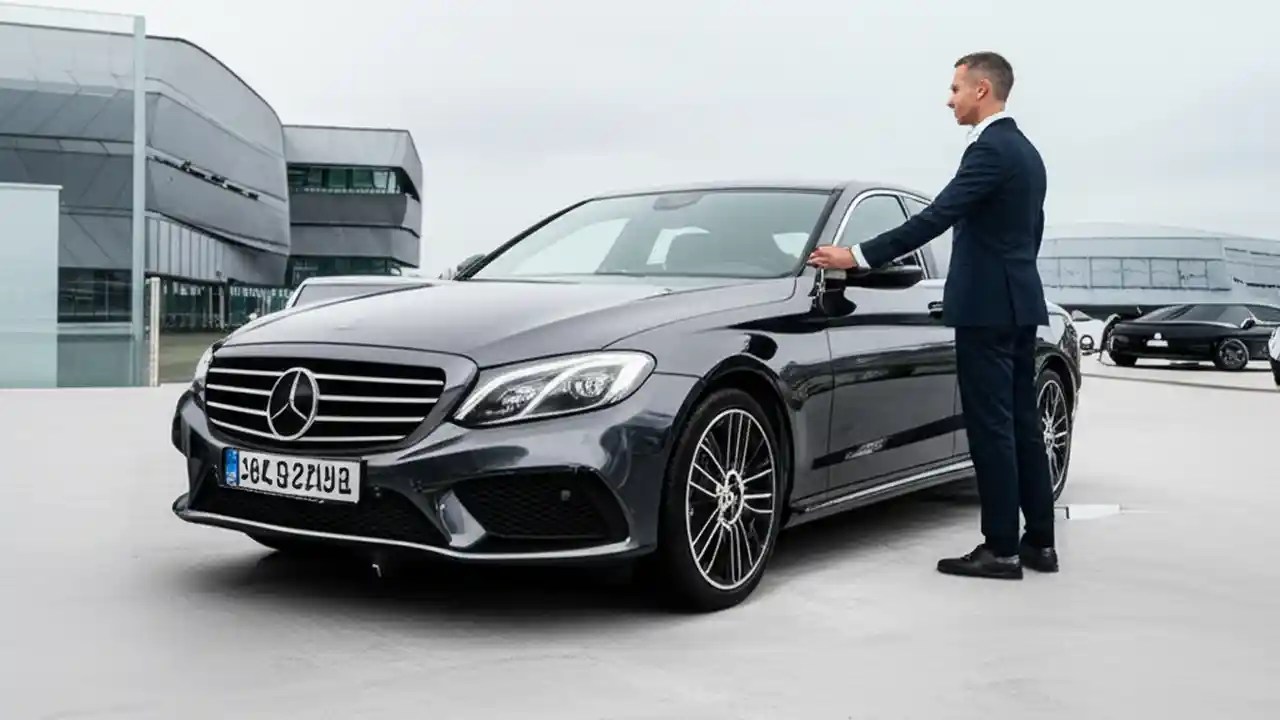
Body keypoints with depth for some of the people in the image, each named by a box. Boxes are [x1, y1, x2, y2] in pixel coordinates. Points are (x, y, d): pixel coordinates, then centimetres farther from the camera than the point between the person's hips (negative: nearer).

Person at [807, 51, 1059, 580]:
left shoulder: (990, 150, -14)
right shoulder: (1025, 151, 17)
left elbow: (936, 218, -22)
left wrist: (859, 257, -21)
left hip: (987, 307, -10)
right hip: (1018, 303, 10)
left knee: (991, 427, -5)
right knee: (1021, 423, 11)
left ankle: (1001, 548, -1)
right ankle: (1038, 541, 16)